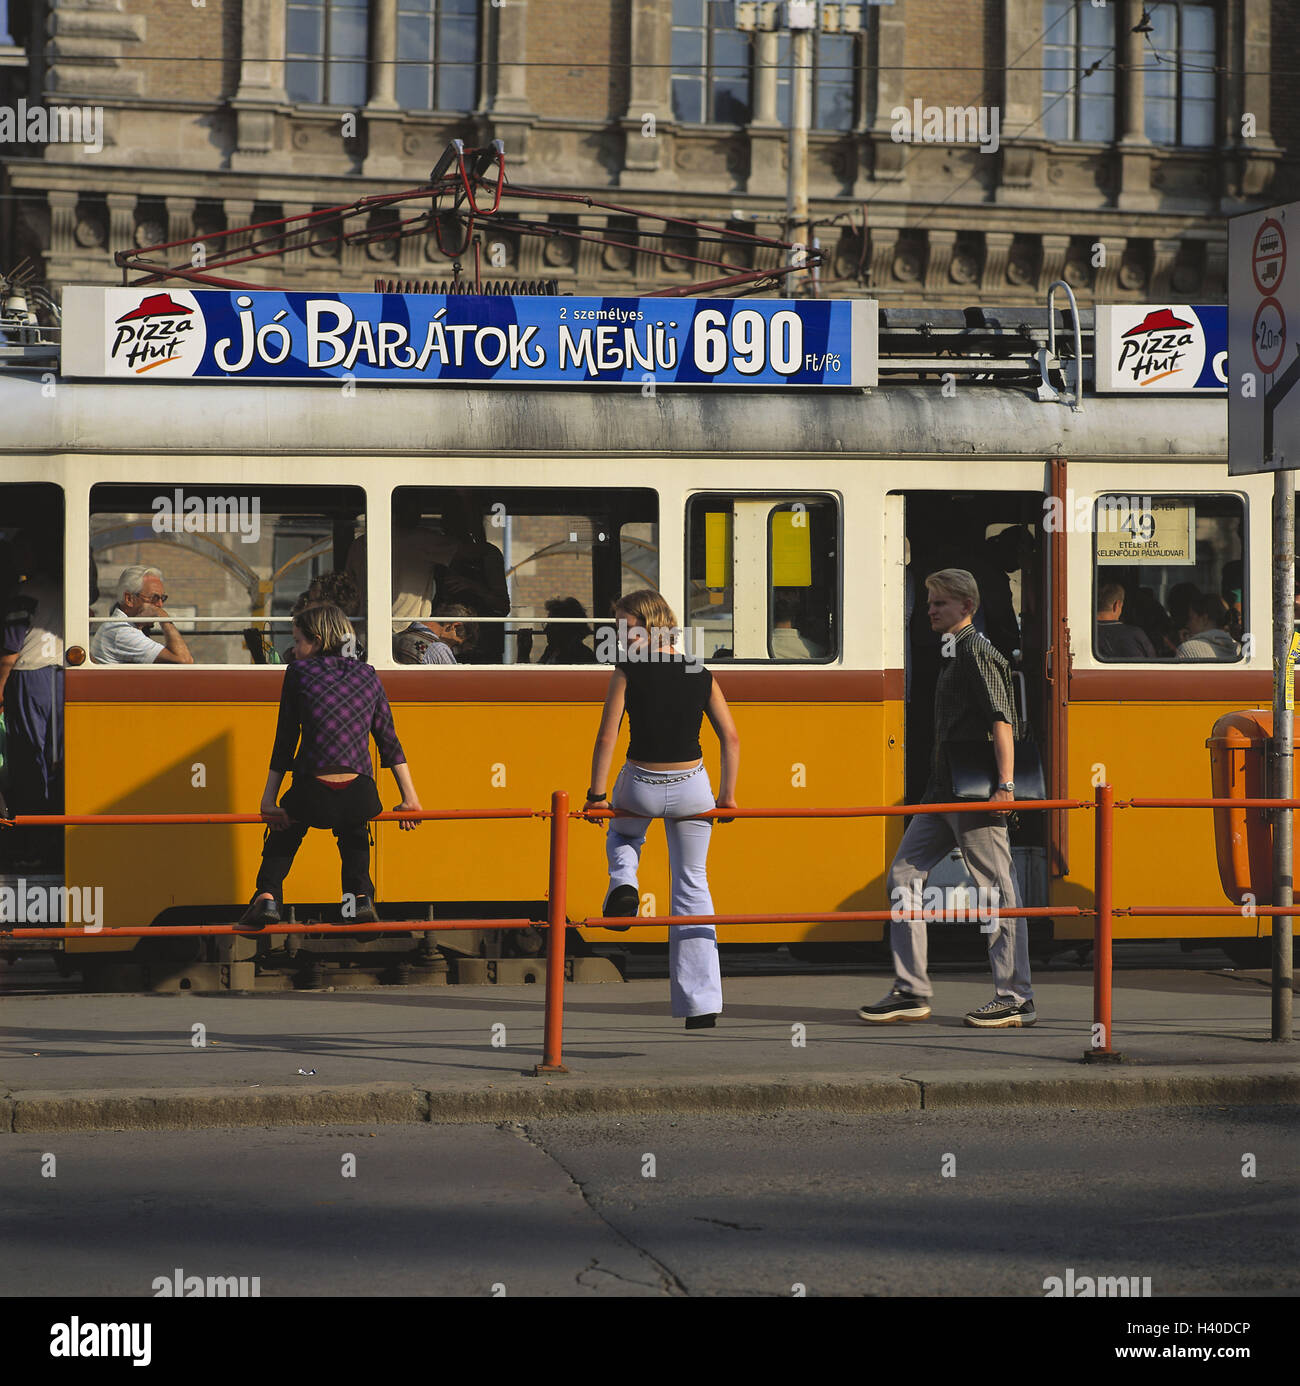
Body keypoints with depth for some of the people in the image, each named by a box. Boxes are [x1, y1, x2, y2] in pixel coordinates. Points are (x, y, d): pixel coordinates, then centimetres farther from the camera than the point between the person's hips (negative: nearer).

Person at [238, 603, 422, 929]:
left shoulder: (299, 671, 6)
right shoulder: (368, 676, 13)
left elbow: (285, 741, 6)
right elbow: (389, 741, 13)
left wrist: (269, 800, 8)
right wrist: (410, 798, 17)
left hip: (312, 796, -2)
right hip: (359, 798, 2)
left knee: (286, 827, 33)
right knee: (353, 830, 38)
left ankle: (268, 895, 14)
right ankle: (360, 897, 20)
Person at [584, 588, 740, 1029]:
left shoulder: (627, 671, -9)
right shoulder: (700, 674, 1)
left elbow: (606, 737, -11)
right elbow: (731, 738, 1)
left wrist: (597, 794, -3)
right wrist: (728, 793, 9)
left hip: (640, 786, -2)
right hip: (691, 787, 2)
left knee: (622, 833, 38)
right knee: (692, 885, 12)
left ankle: (623, 884, 5)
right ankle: (701, 1006, 8)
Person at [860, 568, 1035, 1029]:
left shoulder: (977, 652, -9)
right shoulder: (953, 654, 20)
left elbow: (1001, 720, -17)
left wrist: (1005, 785, -25)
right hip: (944, 792, 10)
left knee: (997, 888, -6)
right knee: (904, 874, 7)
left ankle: (1016, 998, -2)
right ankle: (911, 992, 9)